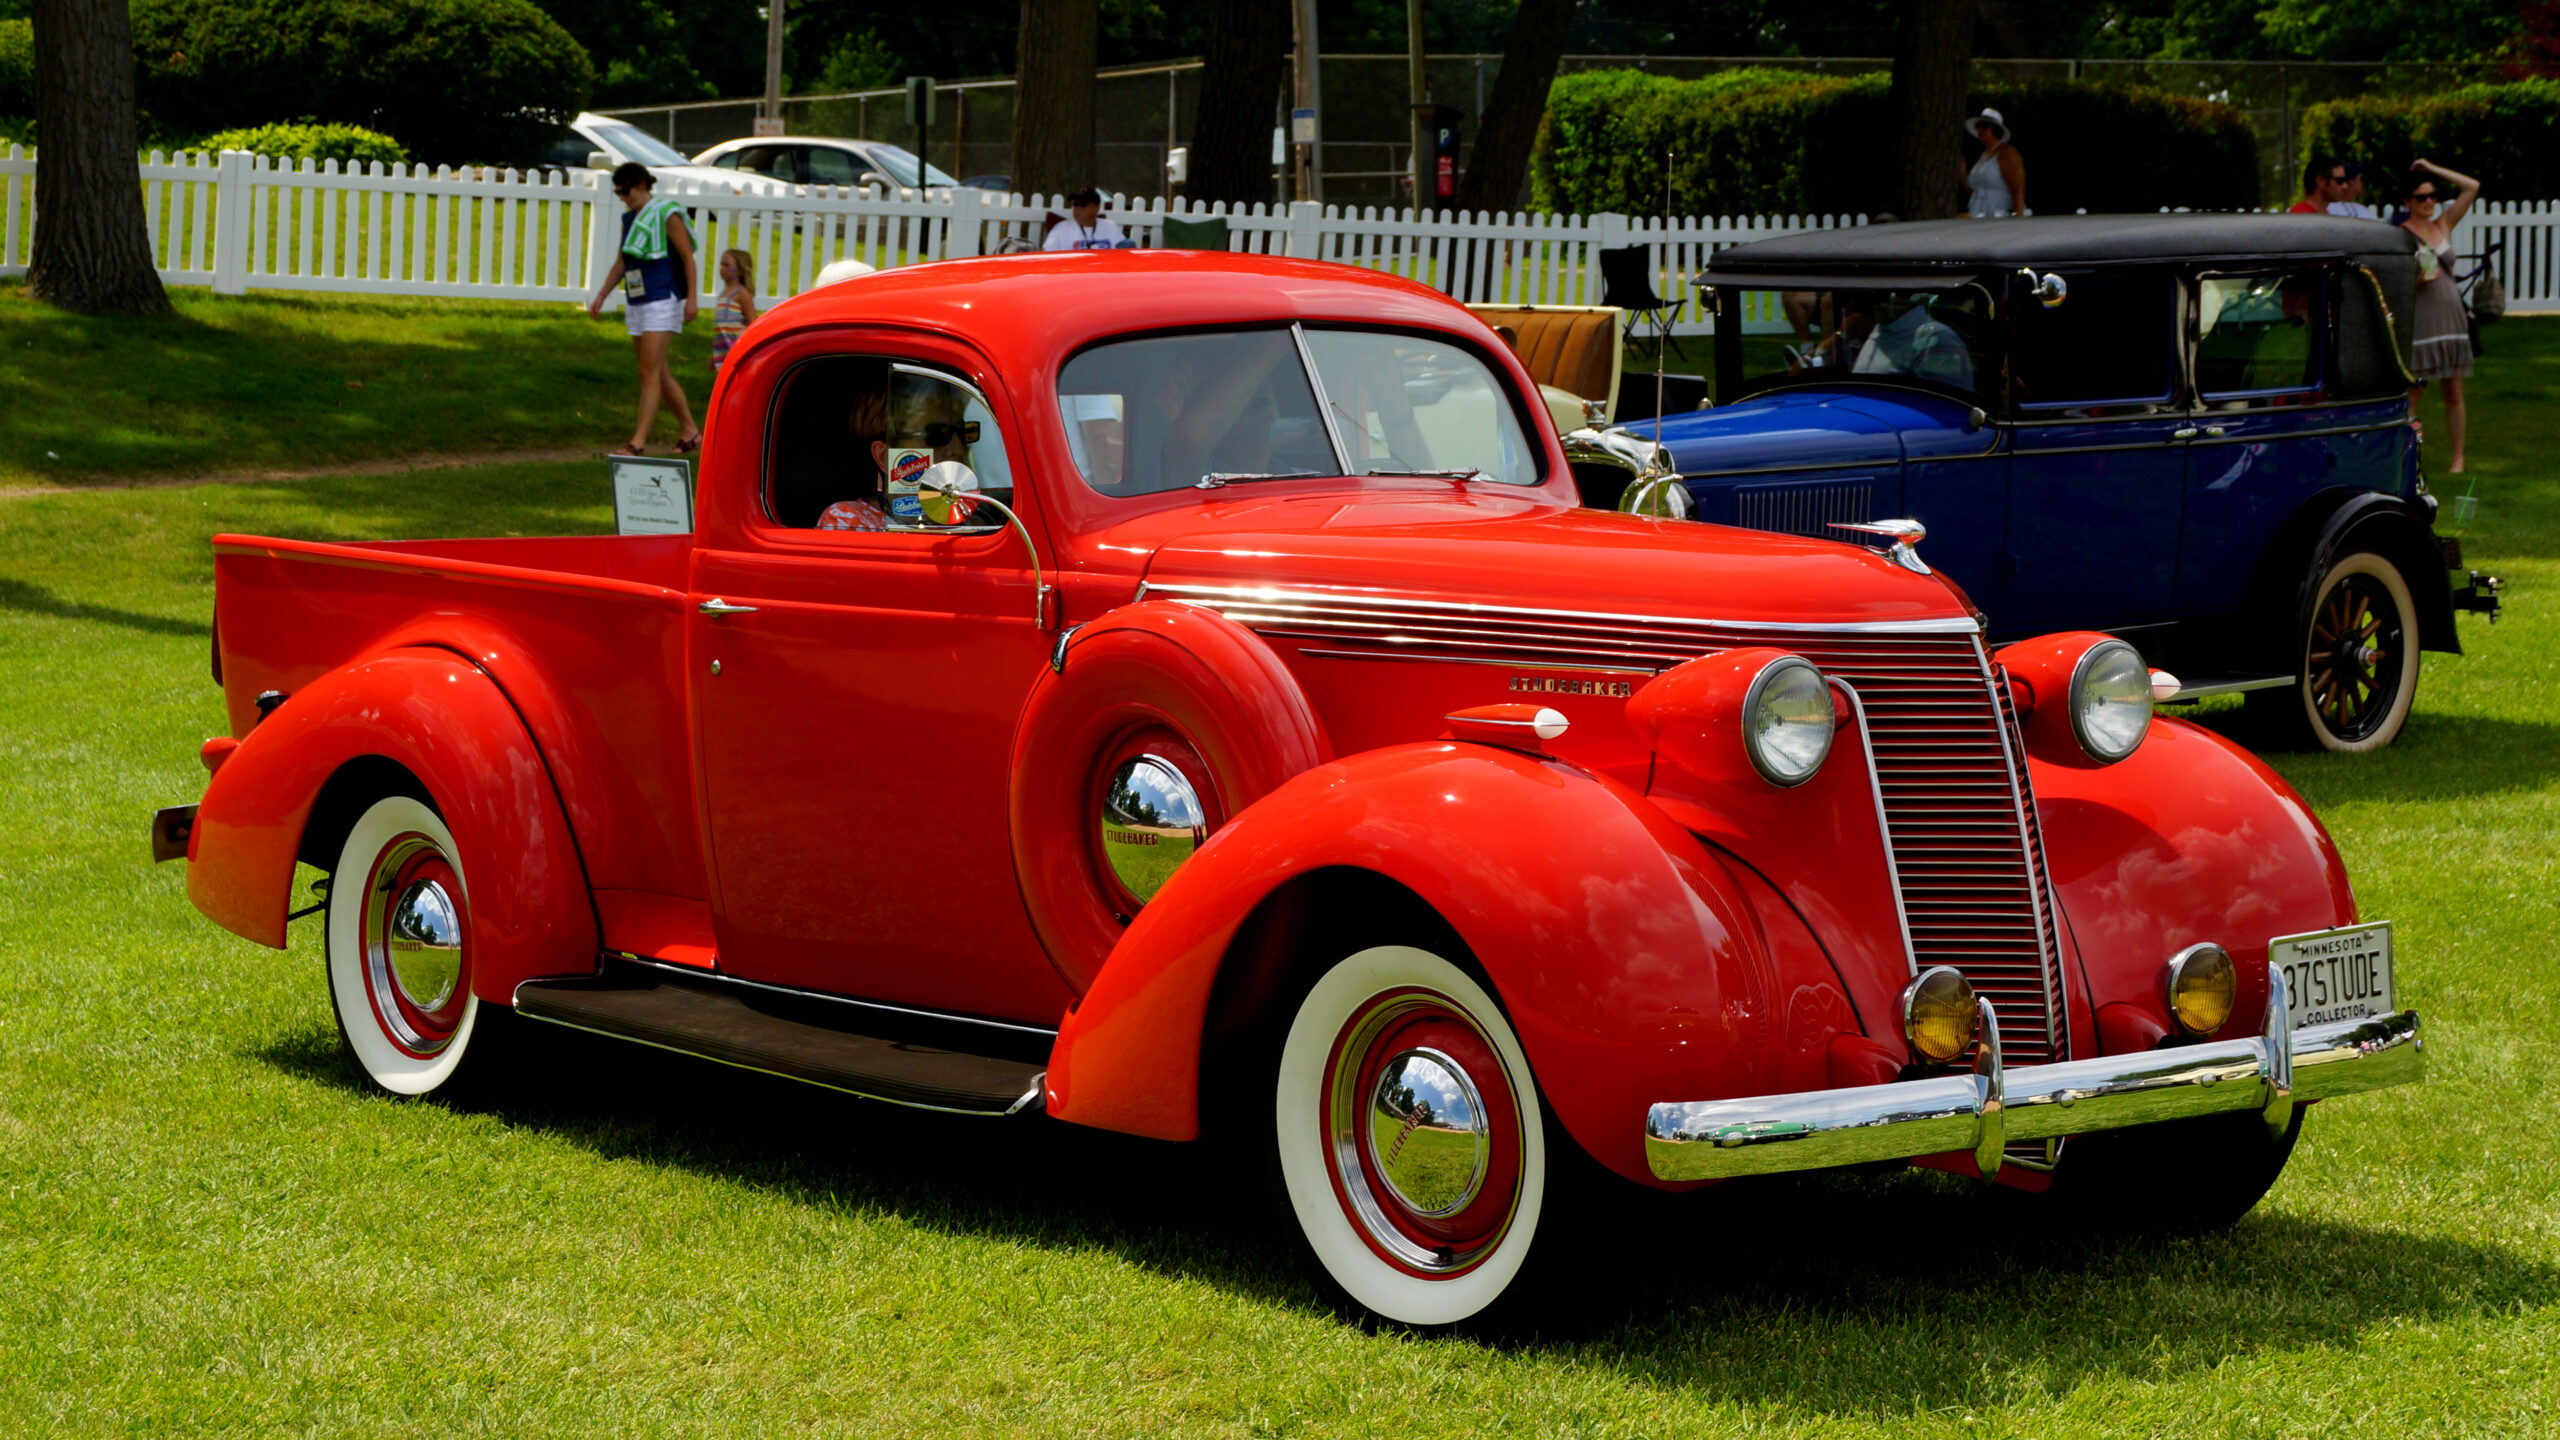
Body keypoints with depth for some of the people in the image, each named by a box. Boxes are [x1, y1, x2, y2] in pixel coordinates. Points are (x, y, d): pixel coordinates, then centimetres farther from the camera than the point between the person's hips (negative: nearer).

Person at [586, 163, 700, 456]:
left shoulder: (667, 215, -9)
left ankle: (638, 442, -15)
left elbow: (688, 258, -9)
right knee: (660, 374, 11)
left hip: (662, 302, -8)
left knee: (650, 373, -12)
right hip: (636, 304, 8)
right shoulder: (629, 218, 13)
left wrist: (691, 299, -15)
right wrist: (601, 296, 17)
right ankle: (690, 431, 21)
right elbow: (621, 262, 21)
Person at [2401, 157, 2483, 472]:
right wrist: (2416, 281, -21)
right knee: (2412, 393, -4)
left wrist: (2433, 168, 7)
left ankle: (2458, 458, 13)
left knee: (2454, 392, 6)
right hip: (2418, 319, -5)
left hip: (2450, 316, 5)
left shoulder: (2443, 225, 12)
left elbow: (2472, 187, 10)